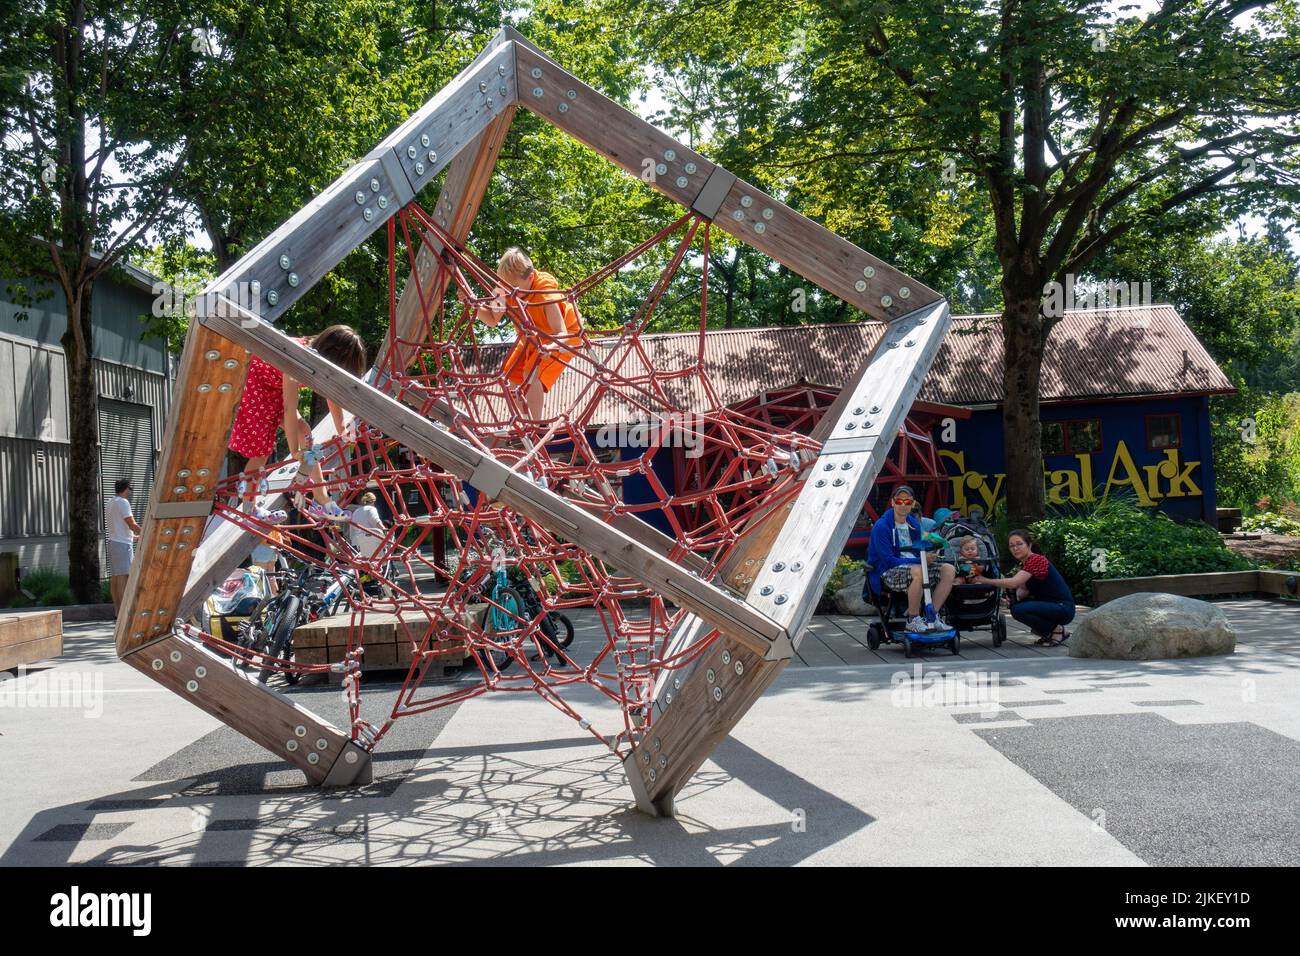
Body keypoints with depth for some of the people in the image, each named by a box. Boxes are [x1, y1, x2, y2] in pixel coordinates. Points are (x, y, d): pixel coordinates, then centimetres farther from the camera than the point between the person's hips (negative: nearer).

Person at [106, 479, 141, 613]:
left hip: (113, 541, 10)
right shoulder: (123, 502, -10)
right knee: (123, 577, -12)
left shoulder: (111, 503, 19)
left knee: (114, 577, 8)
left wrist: (133, 536, 33)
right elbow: (132, 524, -15)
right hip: (122, 543, -10)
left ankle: (117, 611, 10)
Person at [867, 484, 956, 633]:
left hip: (914, 564, 8)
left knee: (949, 570, -12)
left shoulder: (914, 522, 12)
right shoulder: (881, 526, -11)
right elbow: (888, 561, -18)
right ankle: (913, 621, -22)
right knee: (918, 571, -37)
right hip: (890, 573, -8)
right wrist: (920, 561, -25)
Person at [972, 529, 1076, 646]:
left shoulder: (1036, 560, -18)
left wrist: (984, 580, -22)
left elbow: (1014, 583, -29)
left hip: (1063, 608, -9)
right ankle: (1048, 632, 10)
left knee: (1019, 610, -23)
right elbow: (1023, 592, 6)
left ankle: (1058, 631, -5)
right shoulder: (1024, 563, 11)